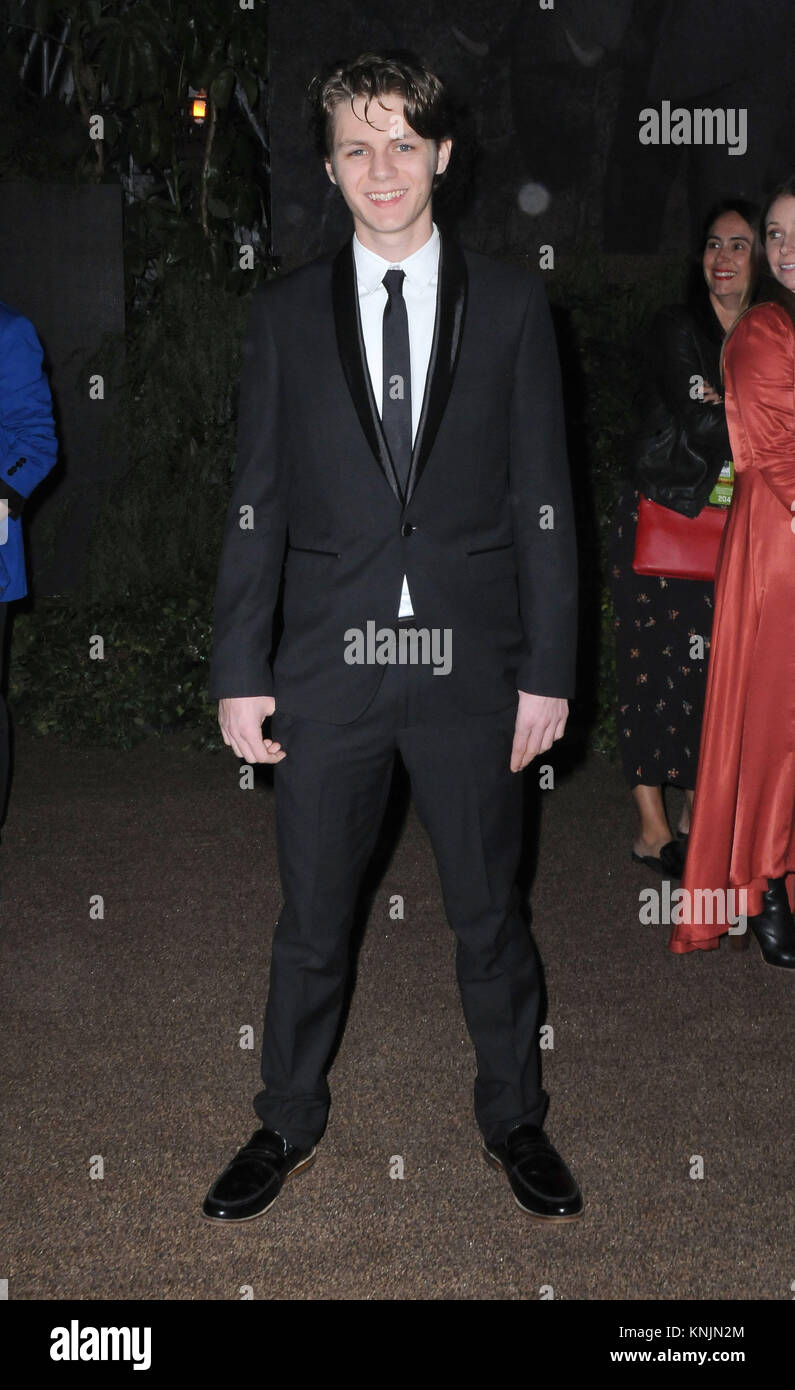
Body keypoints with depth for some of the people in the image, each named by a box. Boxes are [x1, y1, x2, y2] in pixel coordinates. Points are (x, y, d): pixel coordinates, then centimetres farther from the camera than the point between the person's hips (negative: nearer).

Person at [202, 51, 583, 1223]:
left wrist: (548, 669, -3)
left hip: (472, 664, 0)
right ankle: (289, 1122, 31)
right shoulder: (288, 314, 5)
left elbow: (542, 501, 2)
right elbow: (256, 504, 4)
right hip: (329, 664, 1)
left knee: (489, 913, 12)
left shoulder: (510, 305, 3)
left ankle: (514, 1120, 32)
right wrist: (239, 671, -1)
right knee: (311, 917, 12)